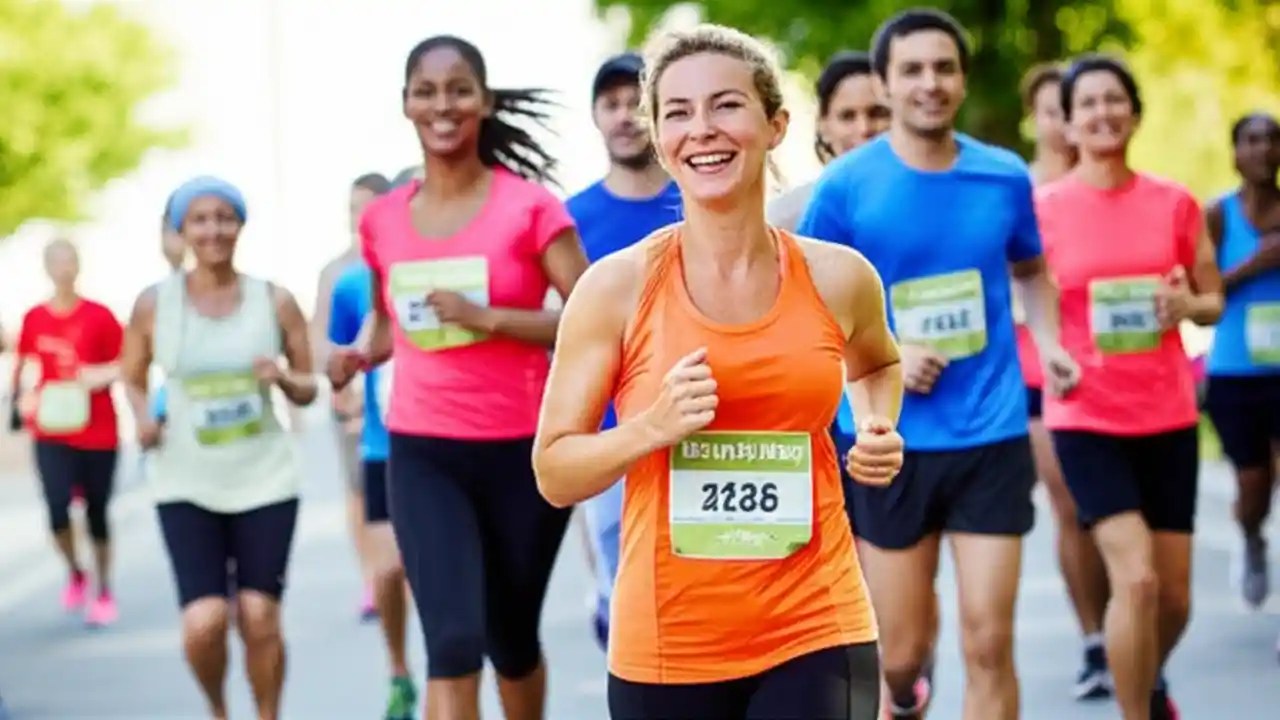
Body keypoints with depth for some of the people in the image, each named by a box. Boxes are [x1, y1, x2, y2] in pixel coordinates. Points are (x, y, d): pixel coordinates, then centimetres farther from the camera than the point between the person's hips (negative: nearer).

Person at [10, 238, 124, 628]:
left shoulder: (99, 316, -6)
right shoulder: (34, 318, 2)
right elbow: (21, 362, 16)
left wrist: (104, 375, -22)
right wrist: (20, 398, 1)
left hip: (97, 432, -1)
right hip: (52, 433, 1)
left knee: (97, 515, 7)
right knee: (57, 509, -13)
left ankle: (104, 592, 25)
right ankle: (75, 573, 16)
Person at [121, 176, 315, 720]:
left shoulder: (275, 302, -1)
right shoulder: (154, 304, -2)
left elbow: (307, 389, 7)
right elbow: (133, 379, 9)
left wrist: (284, 378, -15)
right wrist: (143, 419, -11)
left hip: (266, 481, 1)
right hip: (185, 485, -1)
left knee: (260, 618, -2)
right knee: (204, 621, -10)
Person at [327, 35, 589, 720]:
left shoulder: (529, 206, -6)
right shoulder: (382, 219, 4)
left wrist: (488, 317, -20)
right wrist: (361, 354, 1)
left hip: (524, 451, -1)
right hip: (421, 454, 1)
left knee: (512, 638, 15)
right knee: (453, 641, -13)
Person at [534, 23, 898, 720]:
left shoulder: (837, 278, 1)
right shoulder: (617, 287, -6)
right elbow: (554, 471, -3)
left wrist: (878, 429, 5)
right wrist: (654, 427, -19)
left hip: (816, 634, 1)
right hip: (667, 644, -1)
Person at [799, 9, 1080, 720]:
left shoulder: (1006, 177, 1)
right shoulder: (845, 185, -7)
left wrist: (1048, 342, 1)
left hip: (993, 435, 2)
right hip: (889, 440, -1)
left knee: (989, 642, -4)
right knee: (898, 649, 7)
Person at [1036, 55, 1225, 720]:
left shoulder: (1175, 203, 3)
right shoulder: (1042, 208, -4)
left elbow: (1214, 302, 11)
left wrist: (1188, 304, -12)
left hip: (1168, 416, 3)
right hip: (1086, 418, -3)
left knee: (1175, 595, 9)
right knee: (1136, 577, -19)